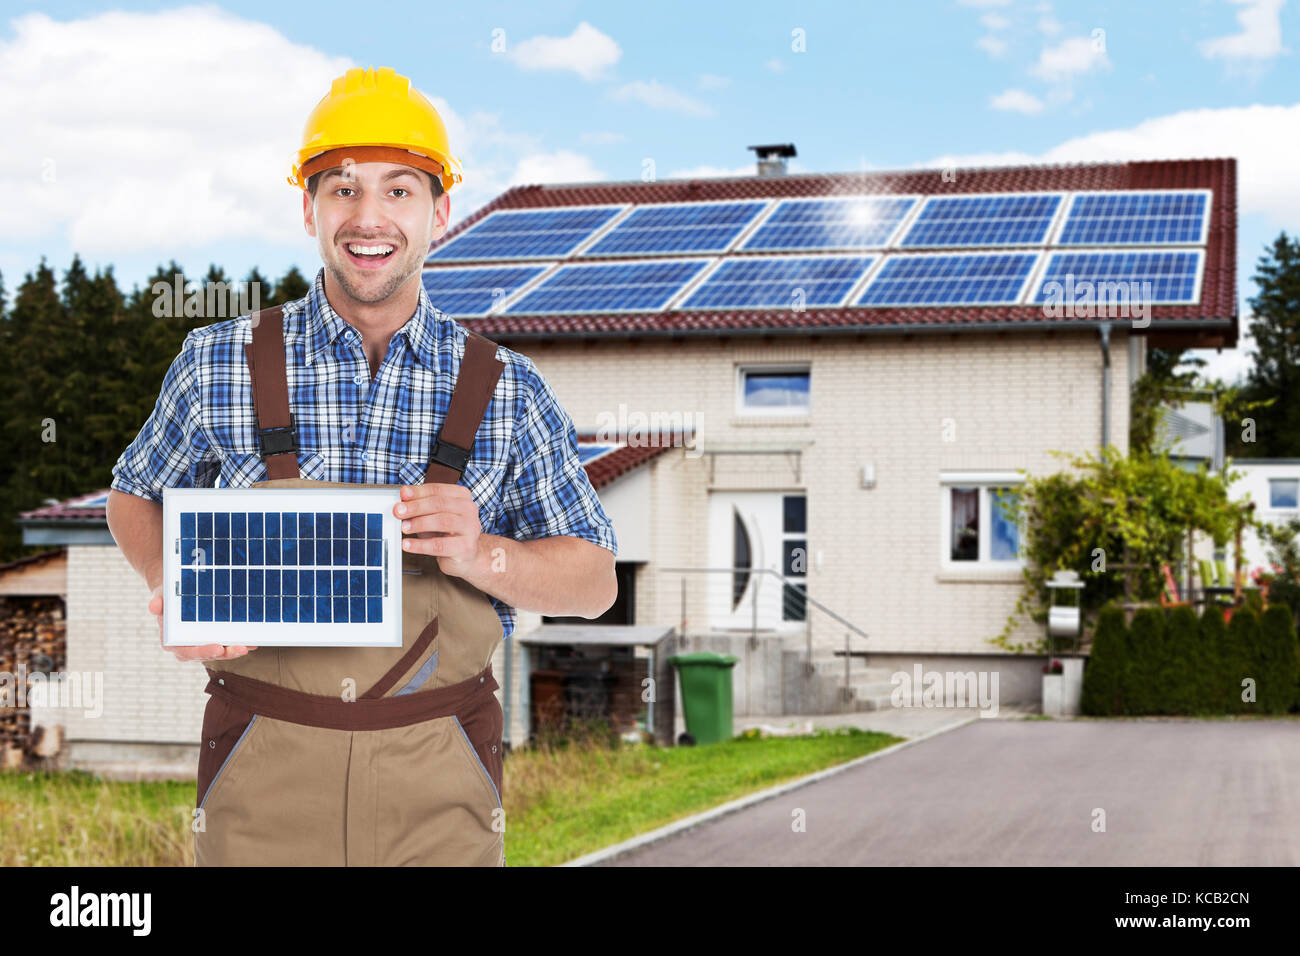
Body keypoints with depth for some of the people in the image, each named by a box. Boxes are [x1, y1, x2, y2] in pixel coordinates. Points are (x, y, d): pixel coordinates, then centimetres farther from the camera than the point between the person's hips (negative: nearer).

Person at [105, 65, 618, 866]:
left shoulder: (507, 393, -2)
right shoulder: (218, 364, -1)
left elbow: (595, 582, 4)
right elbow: (139, 498, 15)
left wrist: (482, 555, -16)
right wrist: (177, 587, -6)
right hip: (266, 777, 0)